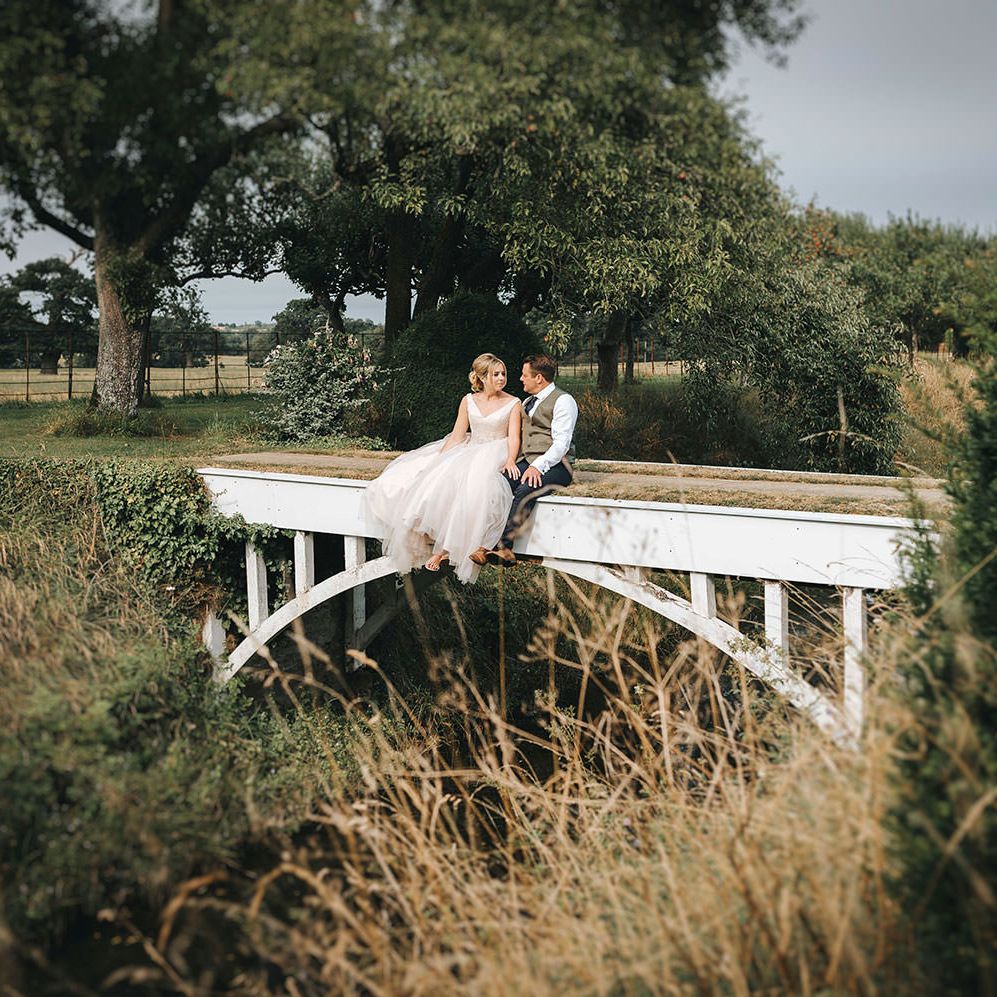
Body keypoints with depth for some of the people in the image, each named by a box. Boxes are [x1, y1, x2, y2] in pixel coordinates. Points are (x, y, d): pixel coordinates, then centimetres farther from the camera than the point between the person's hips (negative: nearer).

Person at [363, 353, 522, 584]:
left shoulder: (513, 403, 3)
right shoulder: (468, 401, 11)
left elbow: (514, 438, -6)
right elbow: (456, 436, 9)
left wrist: (510, 461, -26)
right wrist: (439, 459, -5)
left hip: (494, 456, -5)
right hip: (467, 452, 5)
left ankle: (445, 548, -34)